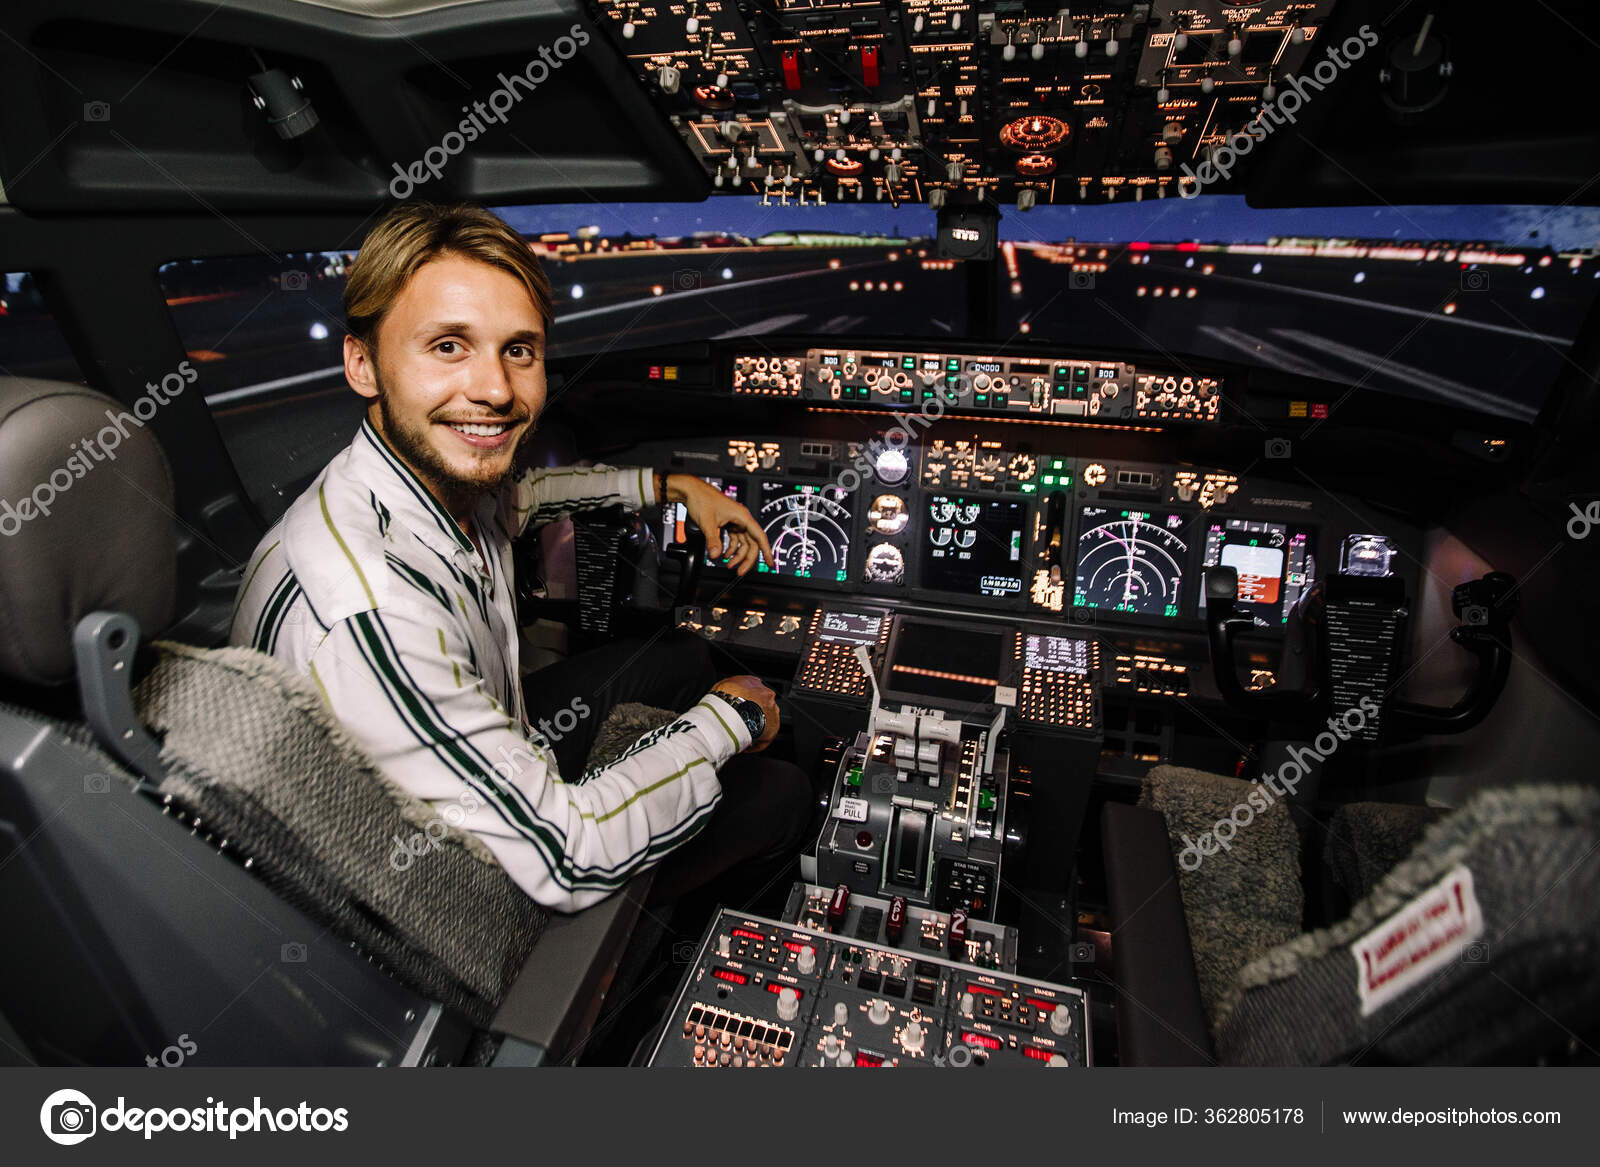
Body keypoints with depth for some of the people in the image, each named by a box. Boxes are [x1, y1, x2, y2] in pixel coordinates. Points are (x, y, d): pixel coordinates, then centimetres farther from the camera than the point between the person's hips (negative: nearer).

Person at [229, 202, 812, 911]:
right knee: (778, 793, -3)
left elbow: (517, 493, 14)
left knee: (684, 656, 17)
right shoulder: (363, 612, -40)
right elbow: (563, 860, -35)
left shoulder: (441, 468, -13)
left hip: (495, 749, 8)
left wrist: (671, 486, 8)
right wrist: (729, 715, -21)